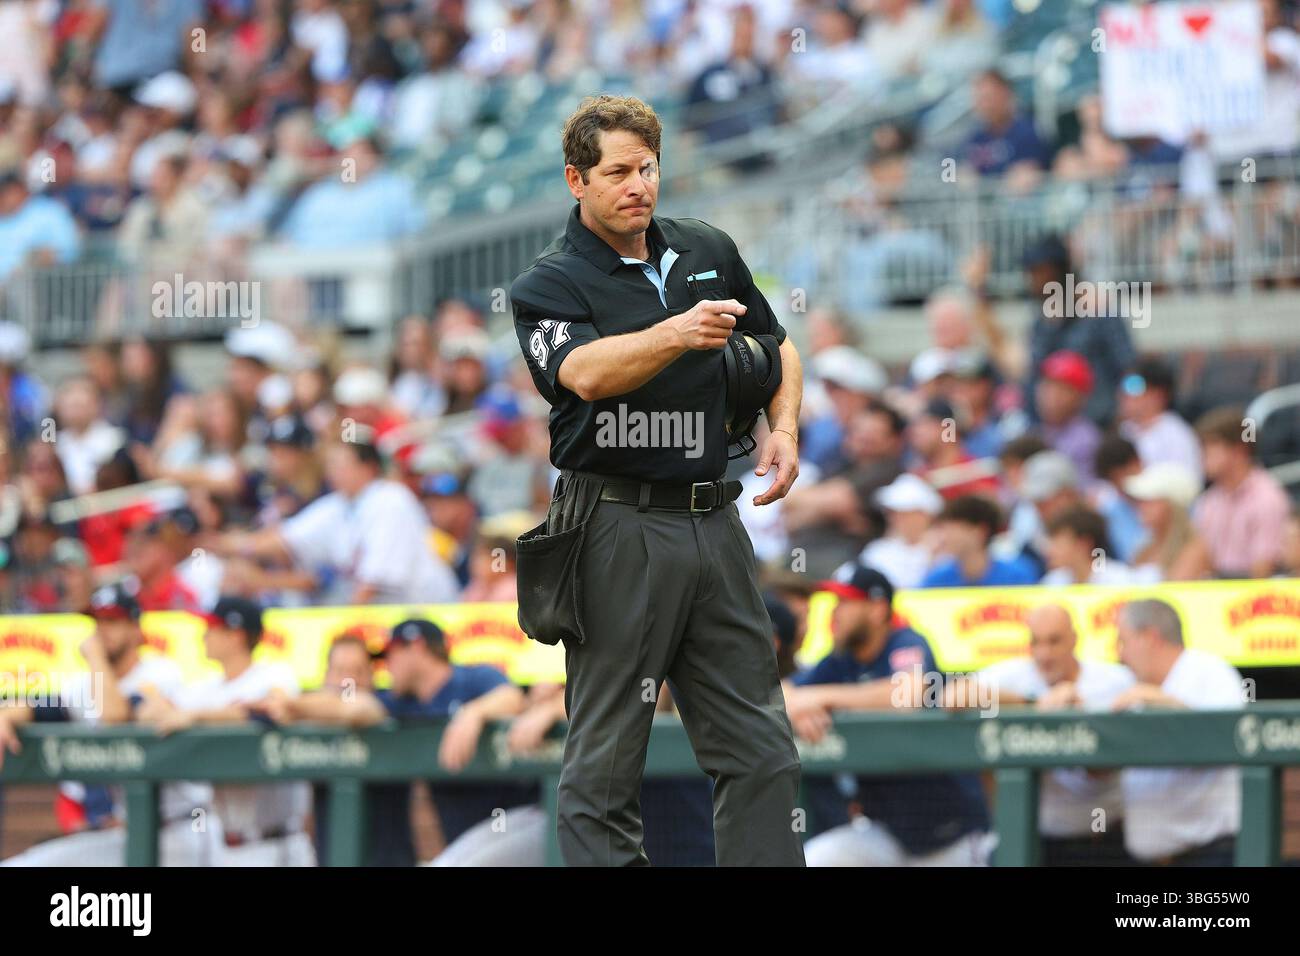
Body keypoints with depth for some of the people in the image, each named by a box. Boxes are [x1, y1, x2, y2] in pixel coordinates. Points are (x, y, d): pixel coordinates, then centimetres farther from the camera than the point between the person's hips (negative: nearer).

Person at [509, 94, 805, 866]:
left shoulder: (709, 251, 13)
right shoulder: (551, 283, -4)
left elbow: (775, 345, 26)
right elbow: (585, 372, -24)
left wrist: (784, 429, 9)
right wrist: (678, 332, -39)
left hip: (714, 521, 5)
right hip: (618, 532, -5)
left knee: (760, 745, 6)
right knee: (607, 756, -4)